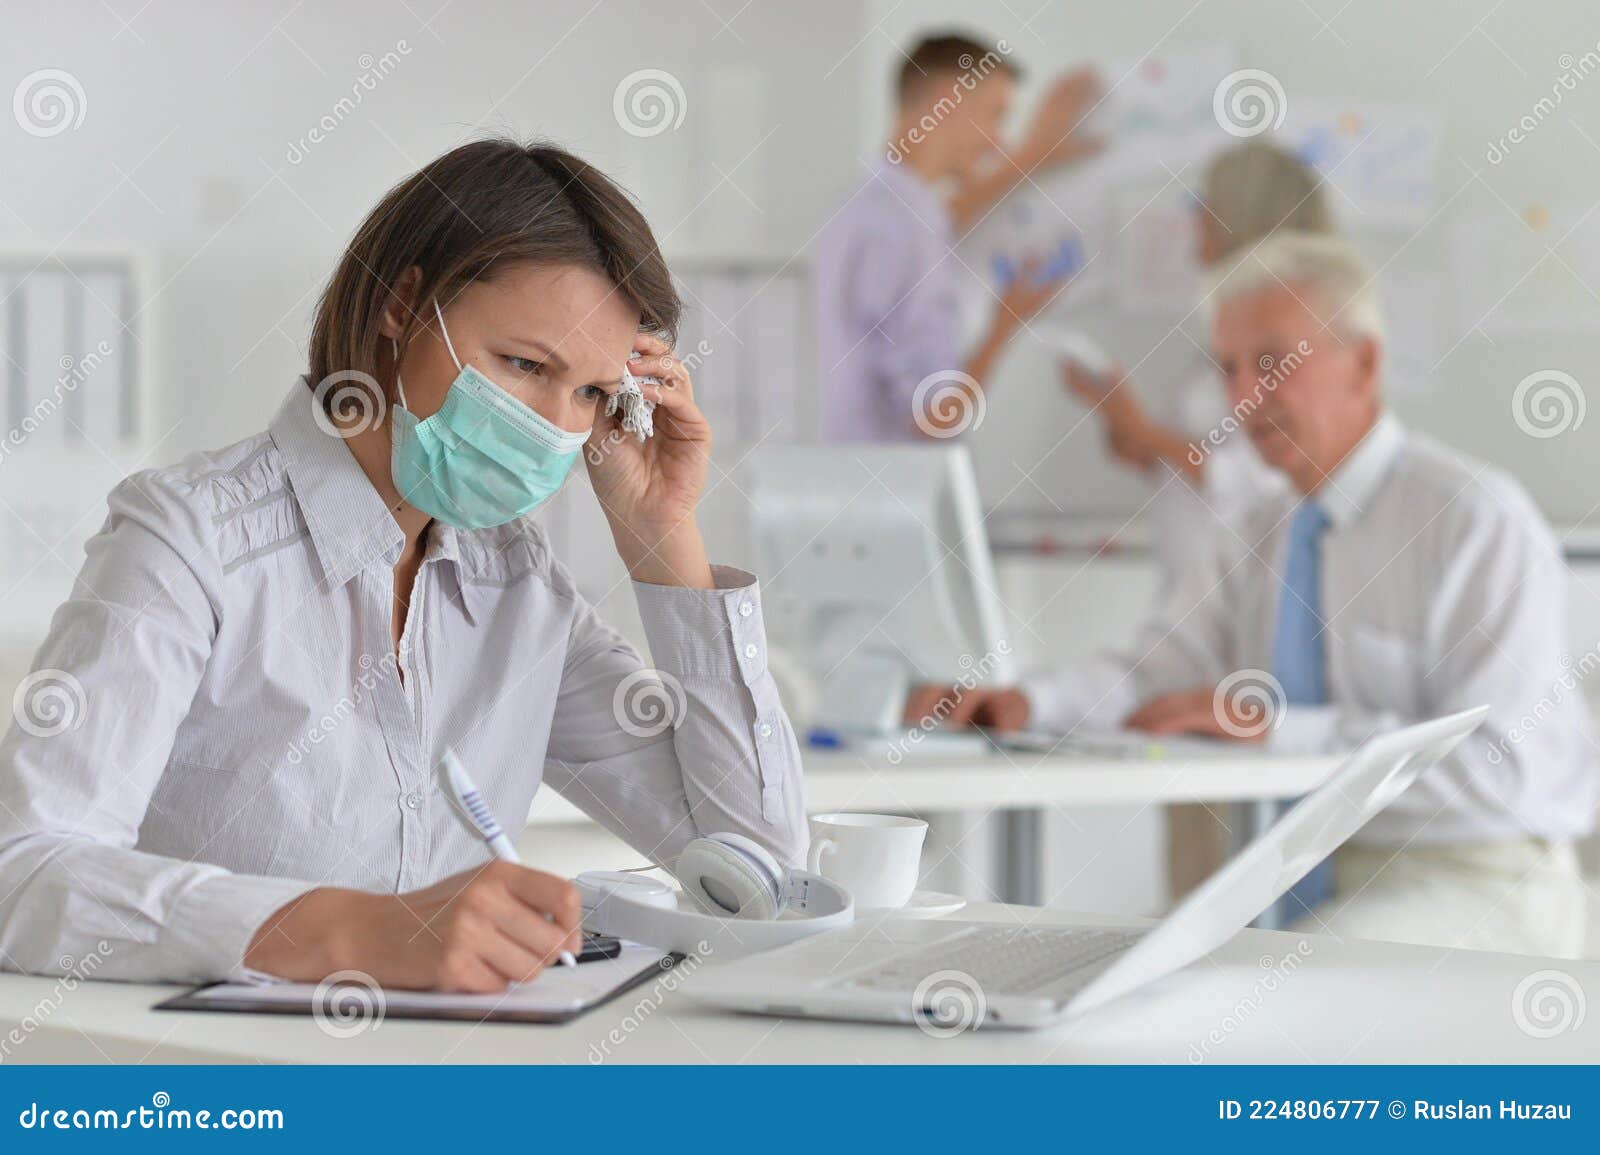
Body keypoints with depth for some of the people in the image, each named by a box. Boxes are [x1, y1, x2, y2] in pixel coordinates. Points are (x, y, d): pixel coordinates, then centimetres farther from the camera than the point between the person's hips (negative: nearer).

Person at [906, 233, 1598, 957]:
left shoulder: (1480, 522, -13)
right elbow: (1164, 671, 2)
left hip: (1477, 886, -7)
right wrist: (1026, 701, -18)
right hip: (1318, 880, 7)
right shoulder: (1265, 534, 14)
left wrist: (1279, 726, -25)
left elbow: (1501, 763, -21)